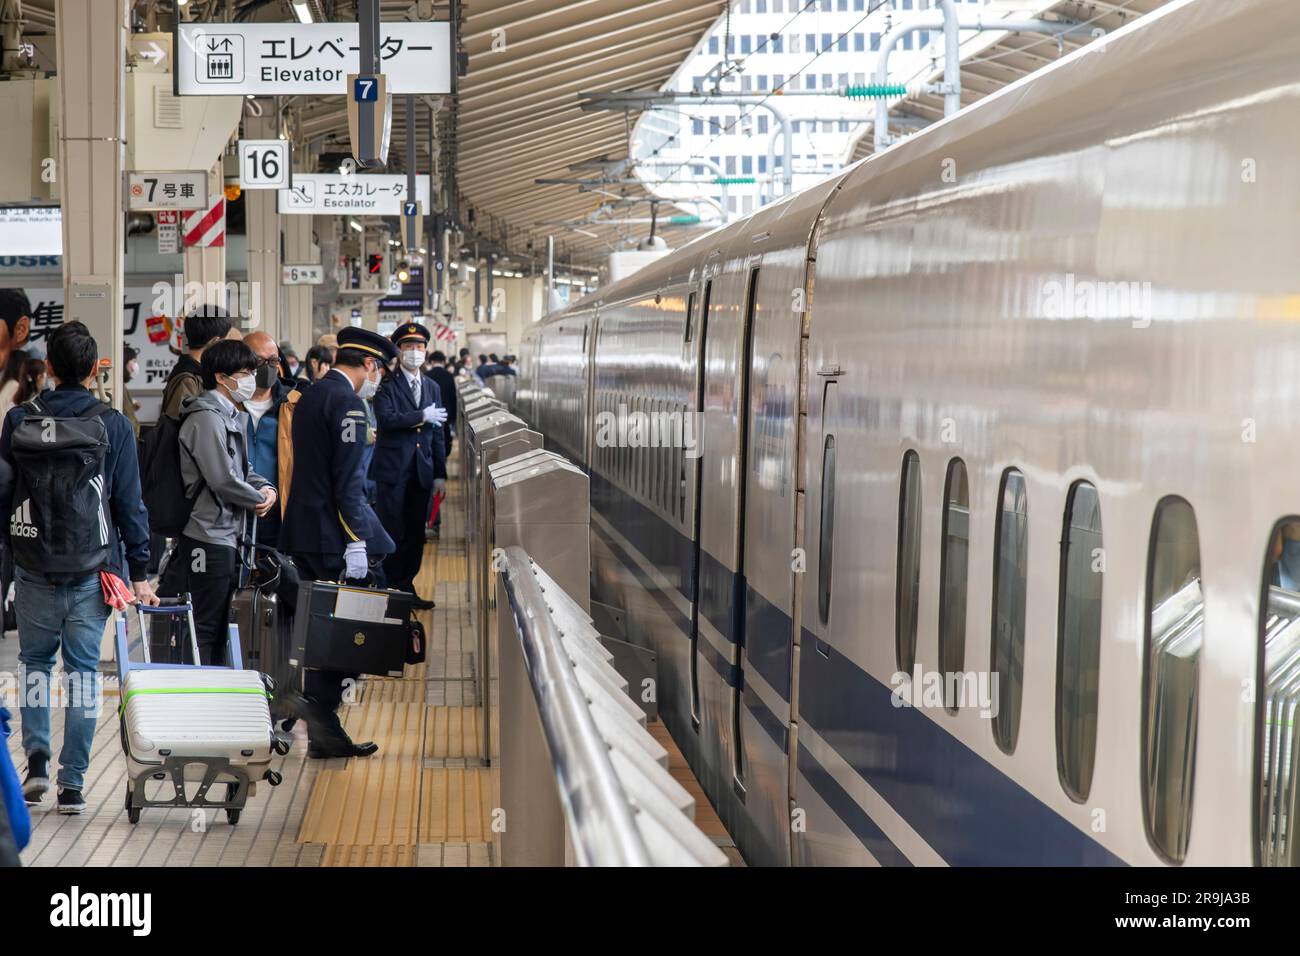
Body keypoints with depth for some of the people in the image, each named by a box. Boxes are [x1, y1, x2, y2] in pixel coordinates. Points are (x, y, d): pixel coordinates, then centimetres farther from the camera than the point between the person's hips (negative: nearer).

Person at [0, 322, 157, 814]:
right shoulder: (114, 425, -4)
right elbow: (129, 504, -2)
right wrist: (139, 571, 3)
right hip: (93, 567, -1)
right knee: (83, 668, 5)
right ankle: (72, 784, 4)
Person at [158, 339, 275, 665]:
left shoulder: (232, 416, 16)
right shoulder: (207, 418, -16)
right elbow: (223, 480, -23)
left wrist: (266, 488, 3)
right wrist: (258, 499, -9)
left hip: (227, 536, 10)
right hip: (208, 537, -10)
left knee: (219, 625, 16)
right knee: (204, 628, -6)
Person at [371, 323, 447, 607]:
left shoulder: (432, 387, 15)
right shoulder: (387, 384, -3)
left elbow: (437, 432, 15)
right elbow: (386, 419, -19)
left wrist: (440, 473, 11)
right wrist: (422, 416, -14)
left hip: (421, 471, 5)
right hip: (393, 469, -5)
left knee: (415, 533, 8)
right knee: (393, 532, -4)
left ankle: (407, 588, 16)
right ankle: (390, 591, 2)